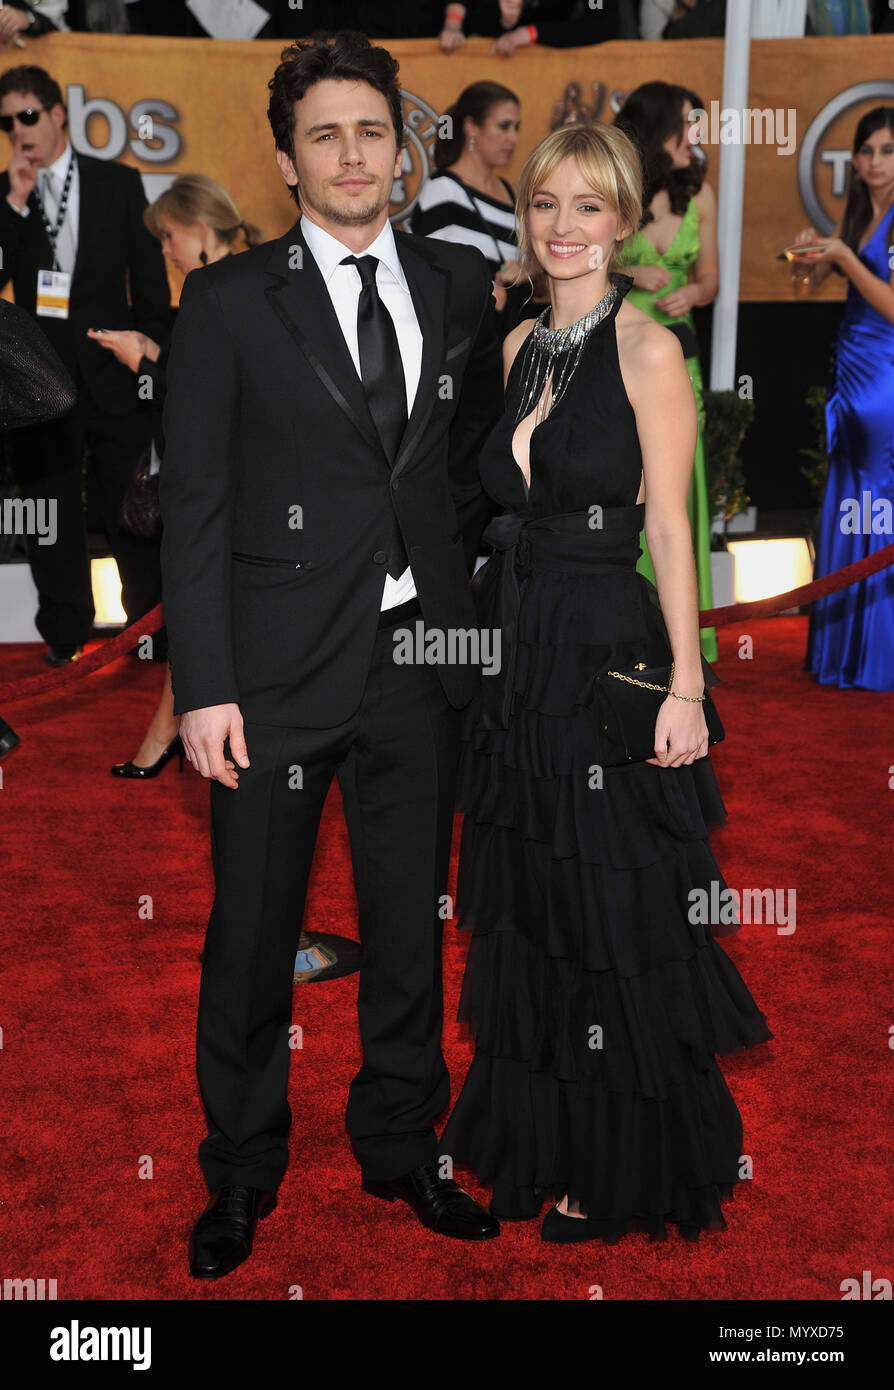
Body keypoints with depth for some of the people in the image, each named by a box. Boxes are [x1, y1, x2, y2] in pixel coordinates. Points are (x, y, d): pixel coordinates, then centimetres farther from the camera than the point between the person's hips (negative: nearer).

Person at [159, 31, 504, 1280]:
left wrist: (469, 614, 6)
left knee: (410, 922, 13)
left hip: (423, 662, 3)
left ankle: (401, 1146, 33)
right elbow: (194, 505, -4)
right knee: (253, 935, 7)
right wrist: (203, 688, -11)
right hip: (280, 667, -3)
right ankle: (242, 1175, 27)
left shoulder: (459, 284, 9)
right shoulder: (228, 301, 0)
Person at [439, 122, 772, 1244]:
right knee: (529, 910, 15)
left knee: (614, 921, 4)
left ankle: (623, 1172, 23)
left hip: (611, 657, -7)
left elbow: (668, 526, -13)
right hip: (520, 656, 7)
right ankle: (541, 1141, 34)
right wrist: (505, 627, 12)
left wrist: (685, 681, -18)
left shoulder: (647, 348, -8)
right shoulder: (522, 346, 12)